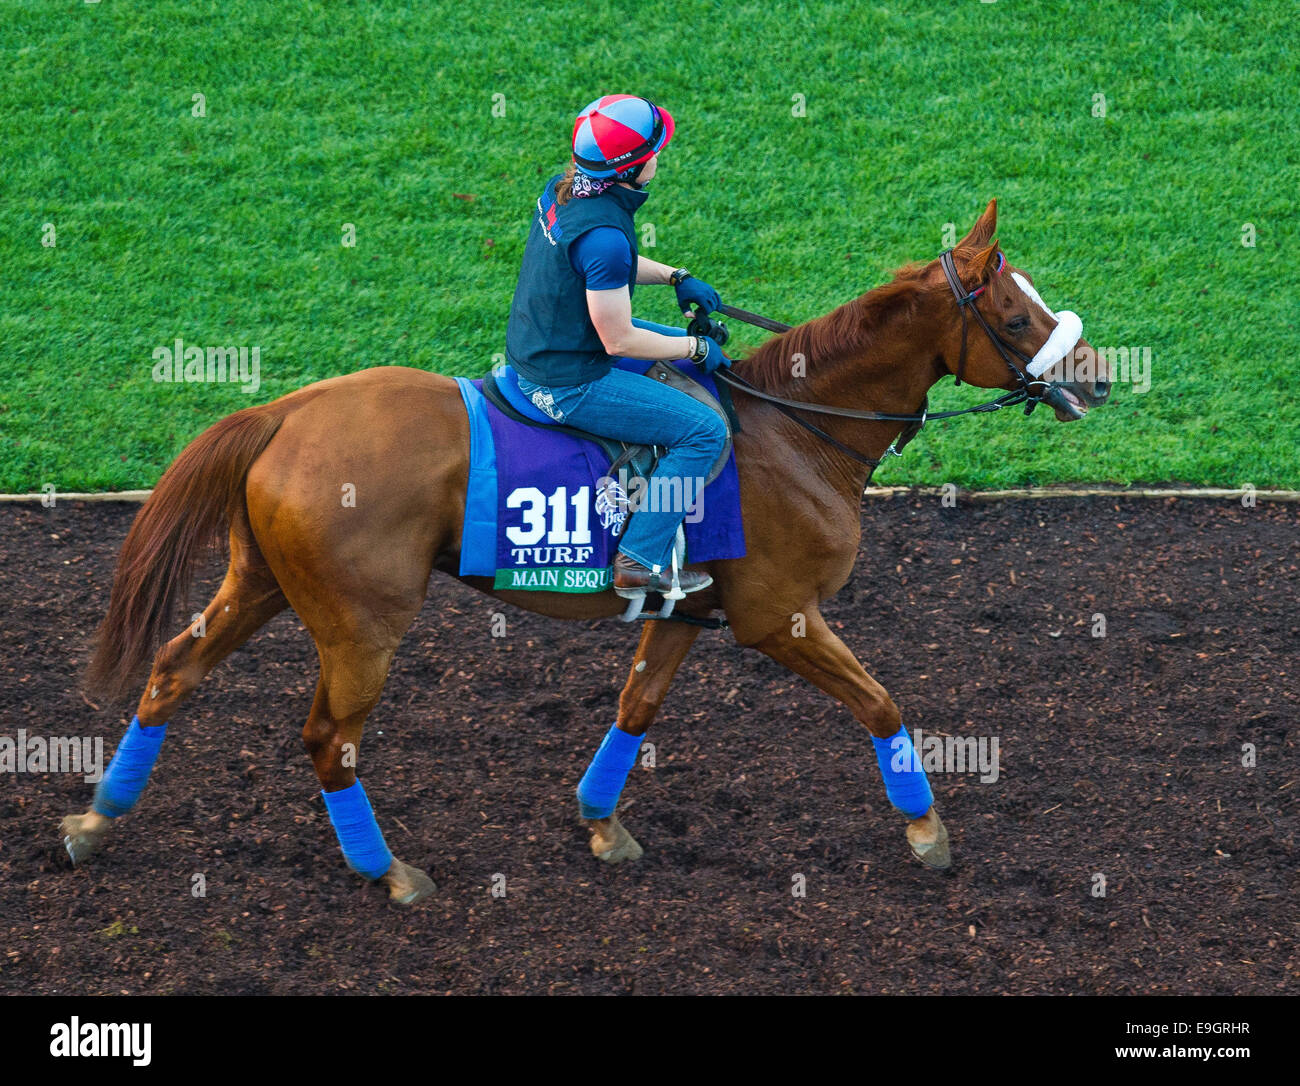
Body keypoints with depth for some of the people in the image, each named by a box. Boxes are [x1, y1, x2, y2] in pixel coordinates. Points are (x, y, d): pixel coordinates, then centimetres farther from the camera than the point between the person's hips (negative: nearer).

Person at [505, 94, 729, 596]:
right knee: (705, 431, -9)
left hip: (536, 345, 10)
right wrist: (697, 350, -10)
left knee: (690, 348, 25)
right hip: (570, 383, -10)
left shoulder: (562, 188, -2)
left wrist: (675, 277, 10)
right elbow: (619, 341, -24)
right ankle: (641, 562, -6)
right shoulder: (604, 233, -30)